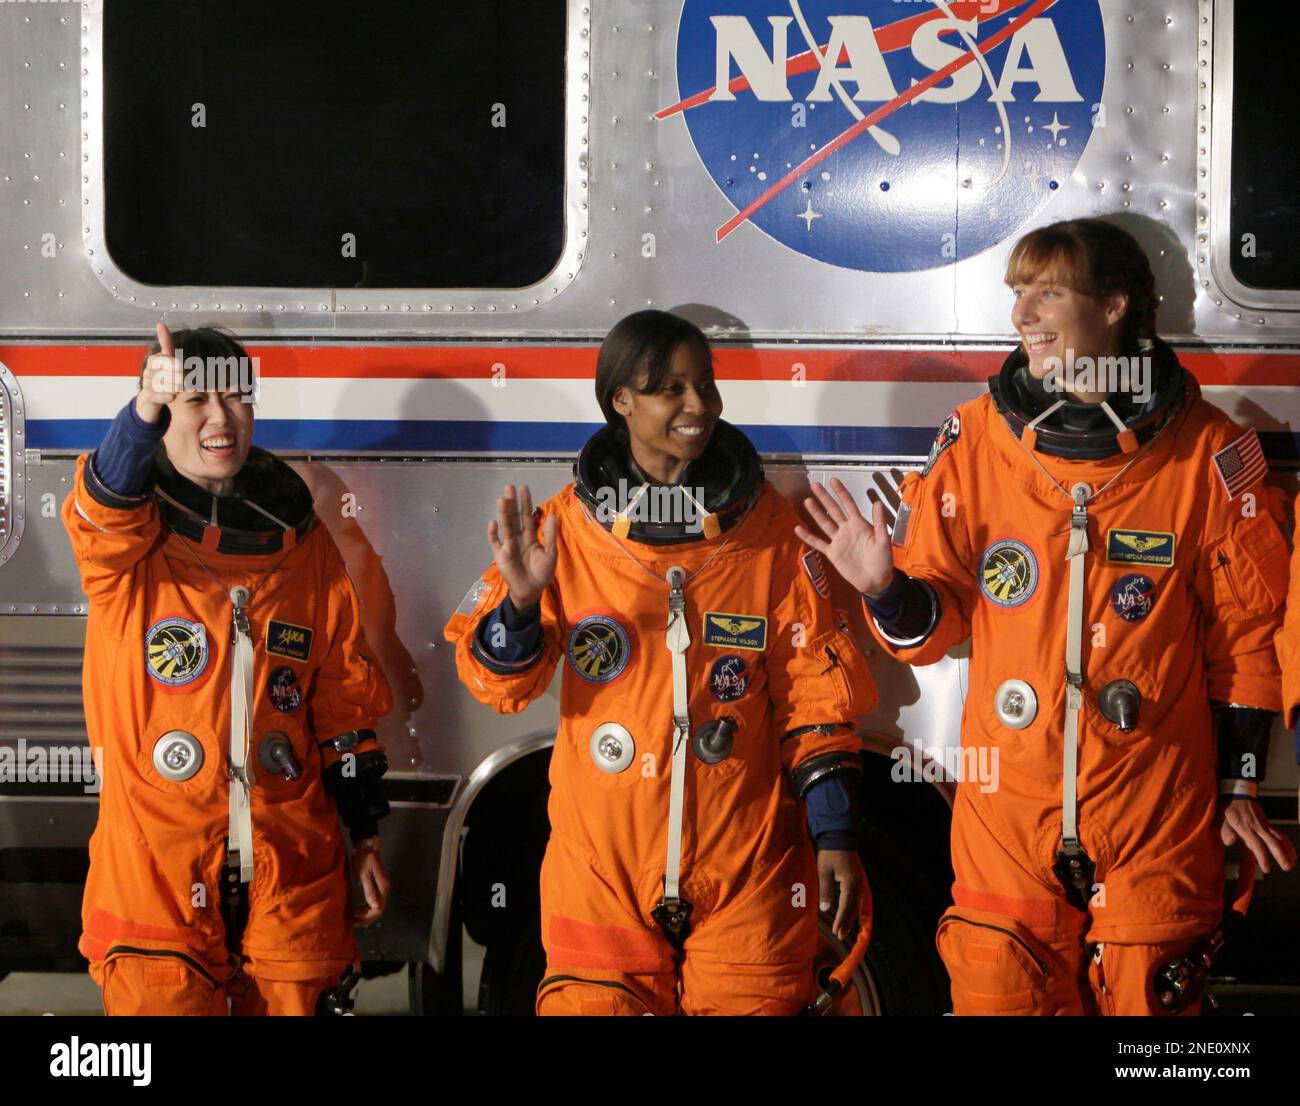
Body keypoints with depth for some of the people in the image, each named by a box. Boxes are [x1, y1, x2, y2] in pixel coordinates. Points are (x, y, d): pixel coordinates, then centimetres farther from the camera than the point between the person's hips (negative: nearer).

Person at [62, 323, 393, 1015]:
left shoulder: (302, 542, 9)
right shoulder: (126, 541, -2)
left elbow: (344, 699, 13)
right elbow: (101, 507, -28)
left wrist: (365, 835, 11)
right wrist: (145, 408, -47)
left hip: (292, 871, 3)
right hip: (157, 876, -3)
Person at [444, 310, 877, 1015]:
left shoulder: (766, 528, 2)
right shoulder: (567, 524, 0)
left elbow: (814, 689, 3)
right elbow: (499, 686, -1)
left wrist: (835, 833, -1)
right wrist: (522, 599, -20)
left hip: (744, 866, 0)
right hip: (603, 866, 0)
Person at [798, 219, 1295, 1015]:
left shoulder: (1206, 451, -2)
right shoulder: (977, 440, 2)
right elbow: (933, 623, 6)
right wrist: (886, 587, -16)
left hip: (1157, 823, -1)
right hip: (1008, 818, 2)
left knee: (1146, 996, 3)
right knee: (1000, 991, 5)